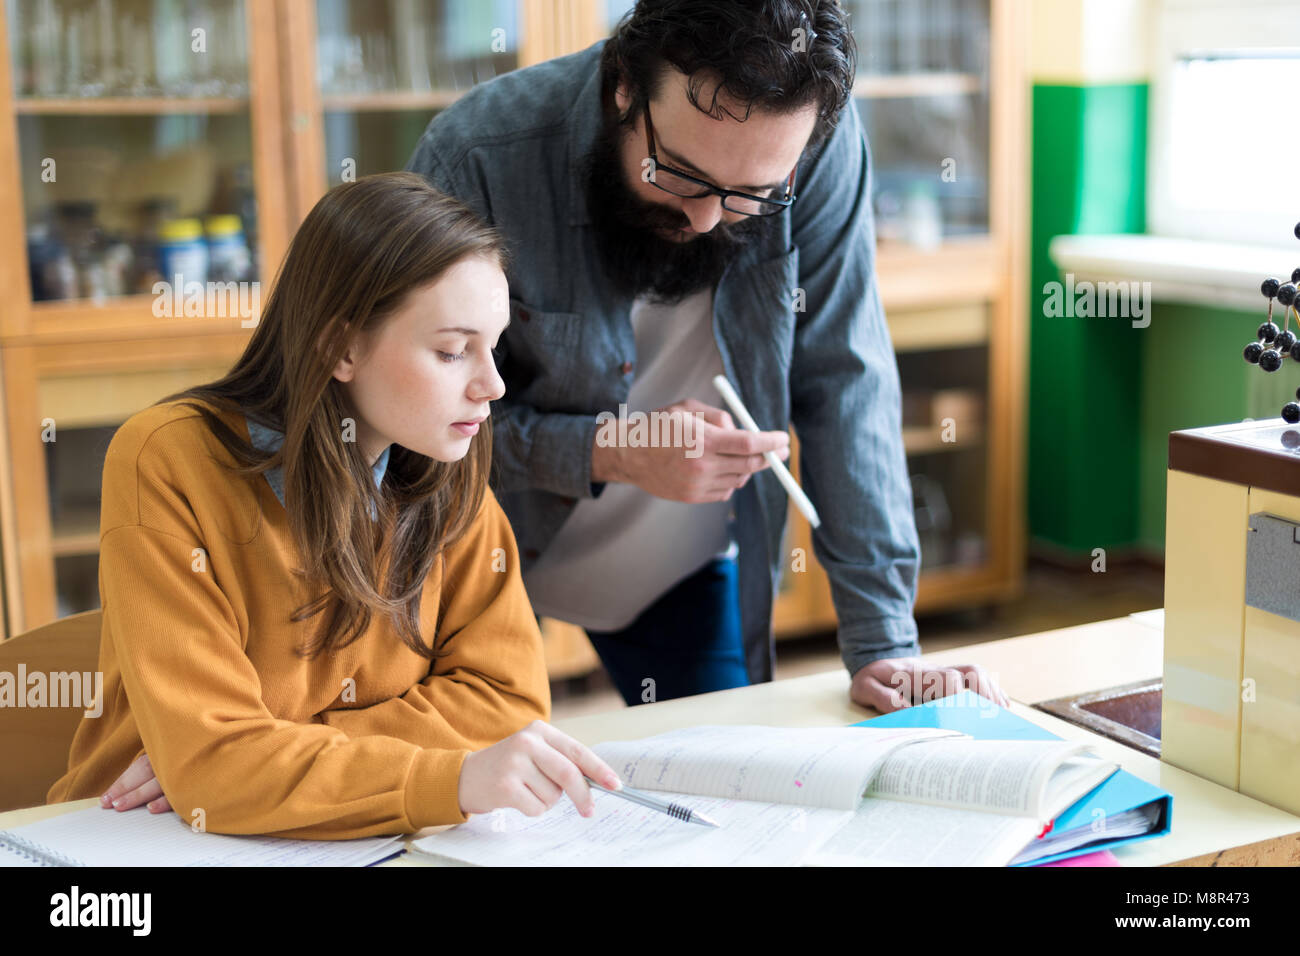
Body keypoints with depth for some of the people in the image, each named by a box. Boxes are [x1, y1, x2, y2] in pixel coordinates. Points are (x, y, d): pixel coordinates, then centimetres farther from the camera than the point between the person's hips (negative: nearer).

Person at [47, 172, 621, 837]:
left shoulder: (447, 470, -4)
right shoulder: (167, 464, -17)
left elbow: (505, 691, -6)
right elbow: (211, 766, -23)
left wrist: (275, 755, -17)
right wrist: (456, 778, -35)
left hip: (357, 841, 3)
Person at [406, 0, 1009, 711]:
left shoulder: (822, 147, -22)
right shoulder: (476, 159, -29)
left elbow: (843, 386, -18)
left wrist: (883, 645, -20)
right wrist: (608, 452, -35)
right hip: (480, 555, -1)